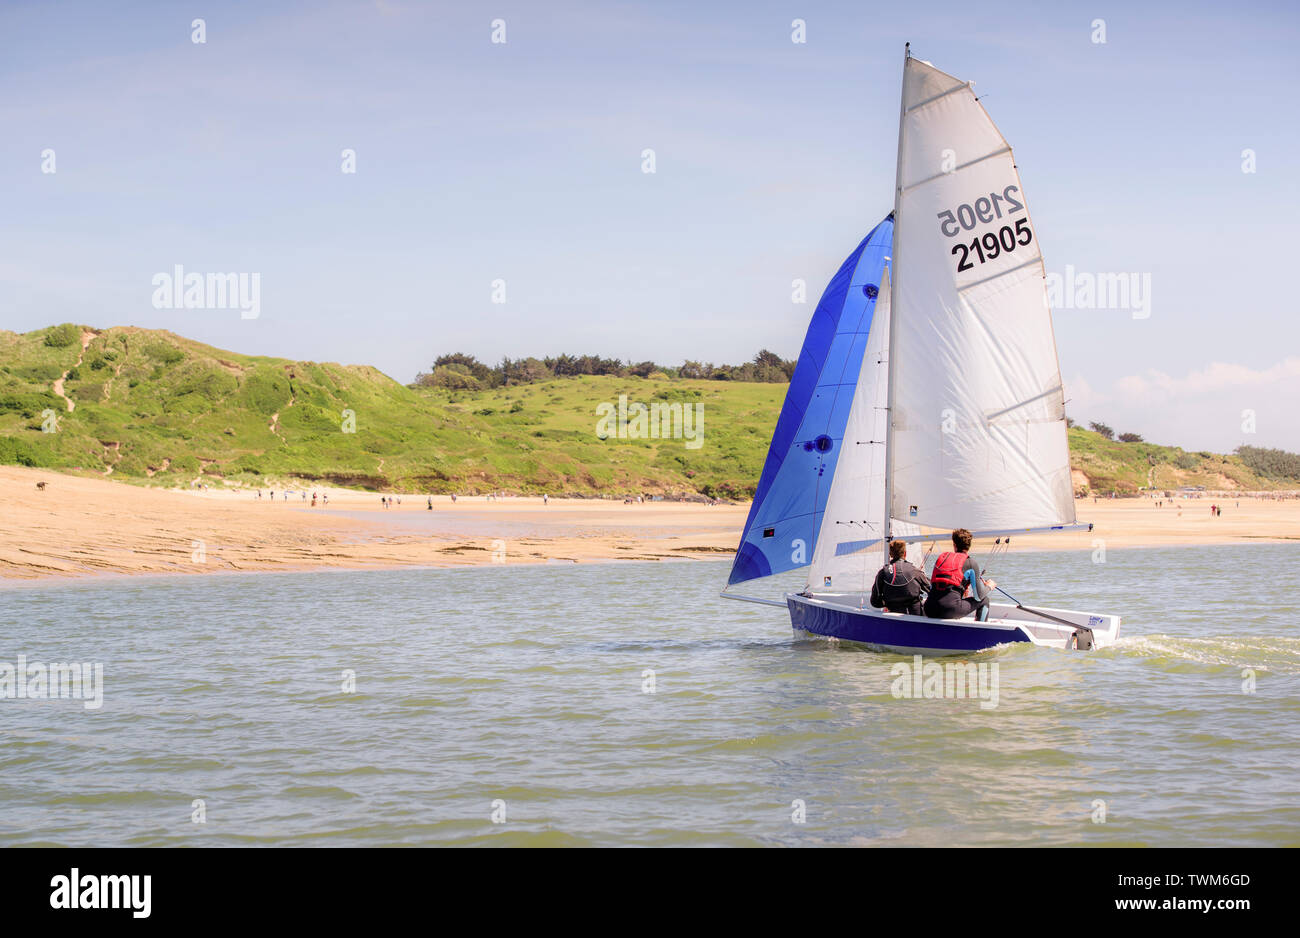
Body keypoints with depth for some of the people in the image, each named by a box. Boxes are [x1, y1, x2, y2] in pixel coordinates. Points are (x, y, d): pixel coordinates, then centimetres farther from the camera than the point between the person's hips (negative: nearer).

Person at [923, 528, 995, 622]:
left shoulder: (941, 557, 21)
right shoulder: (971, 562, 6)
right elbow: (979, 596, 7)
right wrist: (988, 586, 30)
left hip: (930, 611, 4)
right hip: (950, 611, -4)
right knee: (984, 600, 17)